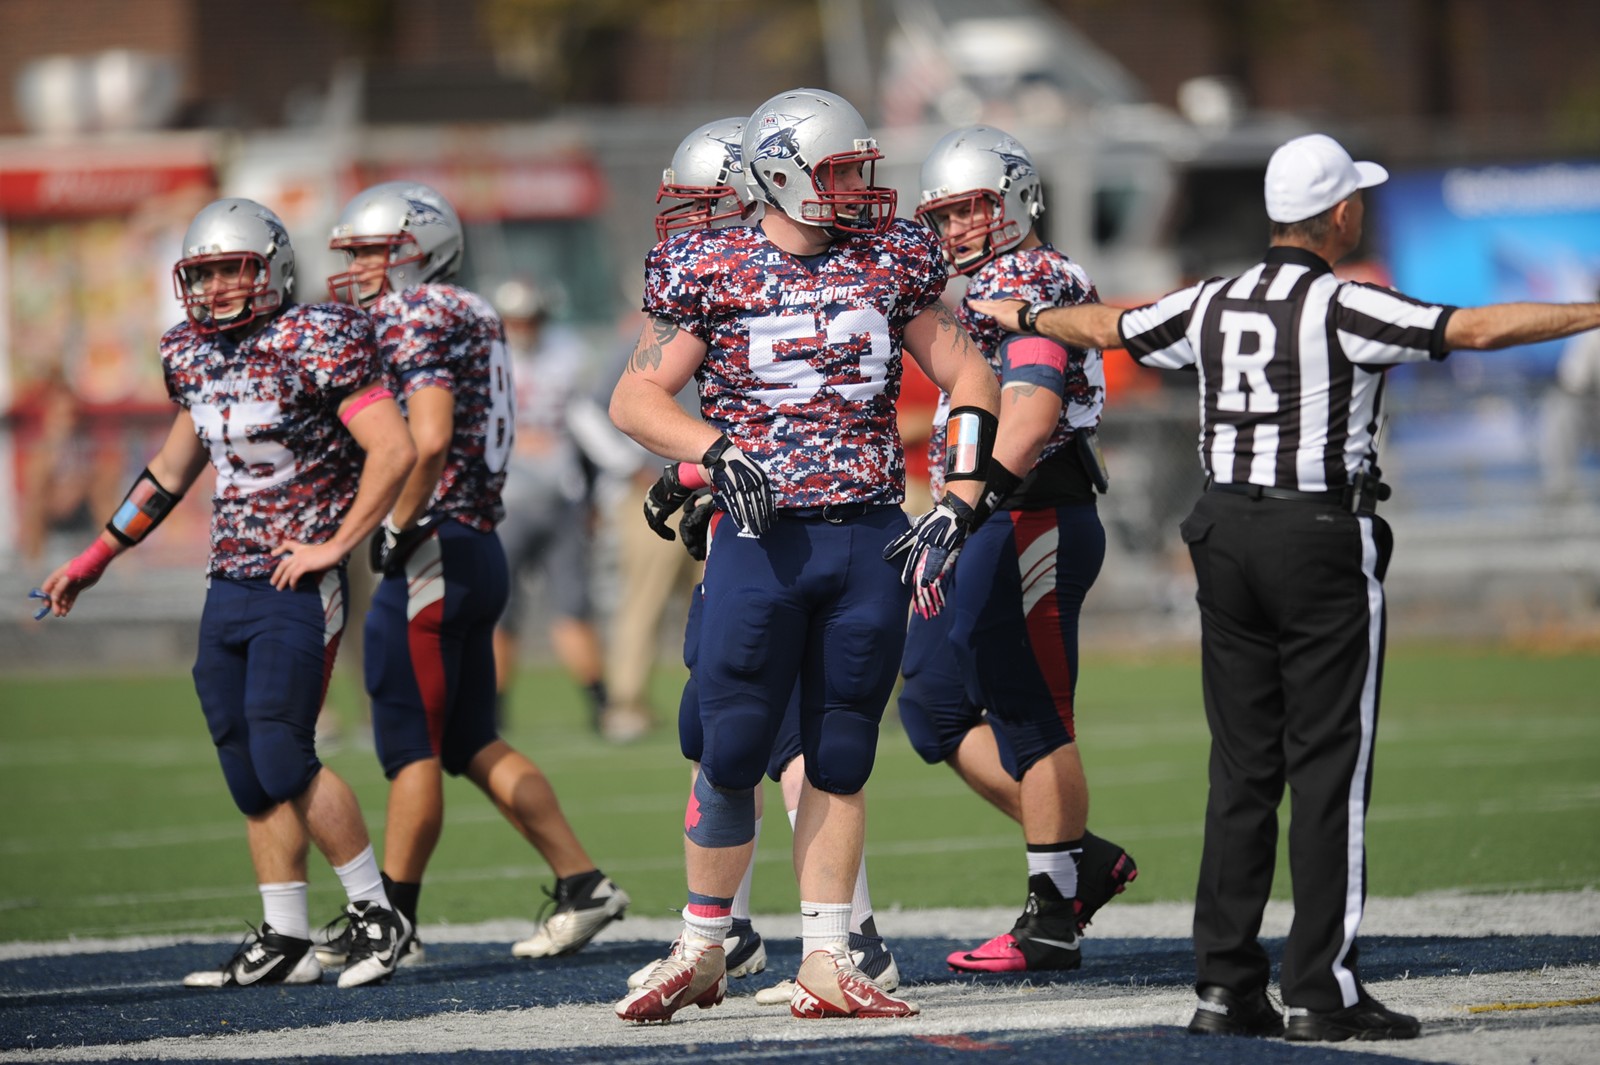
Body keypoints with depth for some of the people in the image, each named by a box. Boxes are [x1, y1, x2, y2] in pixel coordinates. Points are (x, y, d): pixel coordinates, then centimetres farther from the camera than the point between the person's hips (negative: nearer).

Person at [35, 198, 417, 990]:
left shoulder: (317, 345, -13)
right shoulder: (192, 354, 11)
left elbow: (394, 450, -18)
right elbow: (175, 466, 26)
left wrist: (333, 544, -17)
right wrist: (95, 560, 27)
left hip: (298, 587, -7)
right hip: (228, 588, 7)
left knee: (282, 757, -13)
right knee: (246, 769, 5)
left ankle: (376, 914, -2)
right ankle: (284, 940, 11)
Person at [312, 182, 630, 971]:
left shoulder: (417, 321, -12)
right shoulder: (471, 318, 17)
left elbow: (429, 440, -24)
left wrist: (397, 527, -14)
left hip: (432, 553, -9)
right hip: (477, 549, 9)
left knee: (412, 748, -2)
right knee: (474, 744, 13)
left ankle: (391, 919, 4)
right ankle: (581, 884, 10)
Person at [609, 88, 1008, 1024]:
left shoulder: (892, 261, 6)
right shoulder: (710, 271, -2)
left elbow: (969, 379, 12)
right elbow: (636, 399, 0)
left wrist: (957, 506, 1)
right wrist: (717, 450, -18)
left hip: (869, 537, 3)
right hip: (761, 539, -3)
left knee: (842, 759, 5)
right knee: (733, 752, -4)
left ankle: (827, 962, 10)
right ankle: (702, 950, 13)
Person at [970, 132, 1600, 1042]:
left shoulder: (1212, 307, 7)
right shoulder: (1344, 309, -12)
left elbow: (1106, 329, 24)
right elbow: (1475, 328, -20)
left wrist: (1024, 315, 43)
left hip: (1227, 533, 6)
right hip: (1324, 541, -6)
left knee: (1242, 768, 9)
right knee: (1330, 768, -3)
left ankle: (1226, 985, 9)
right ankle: (1322, 991, -5)